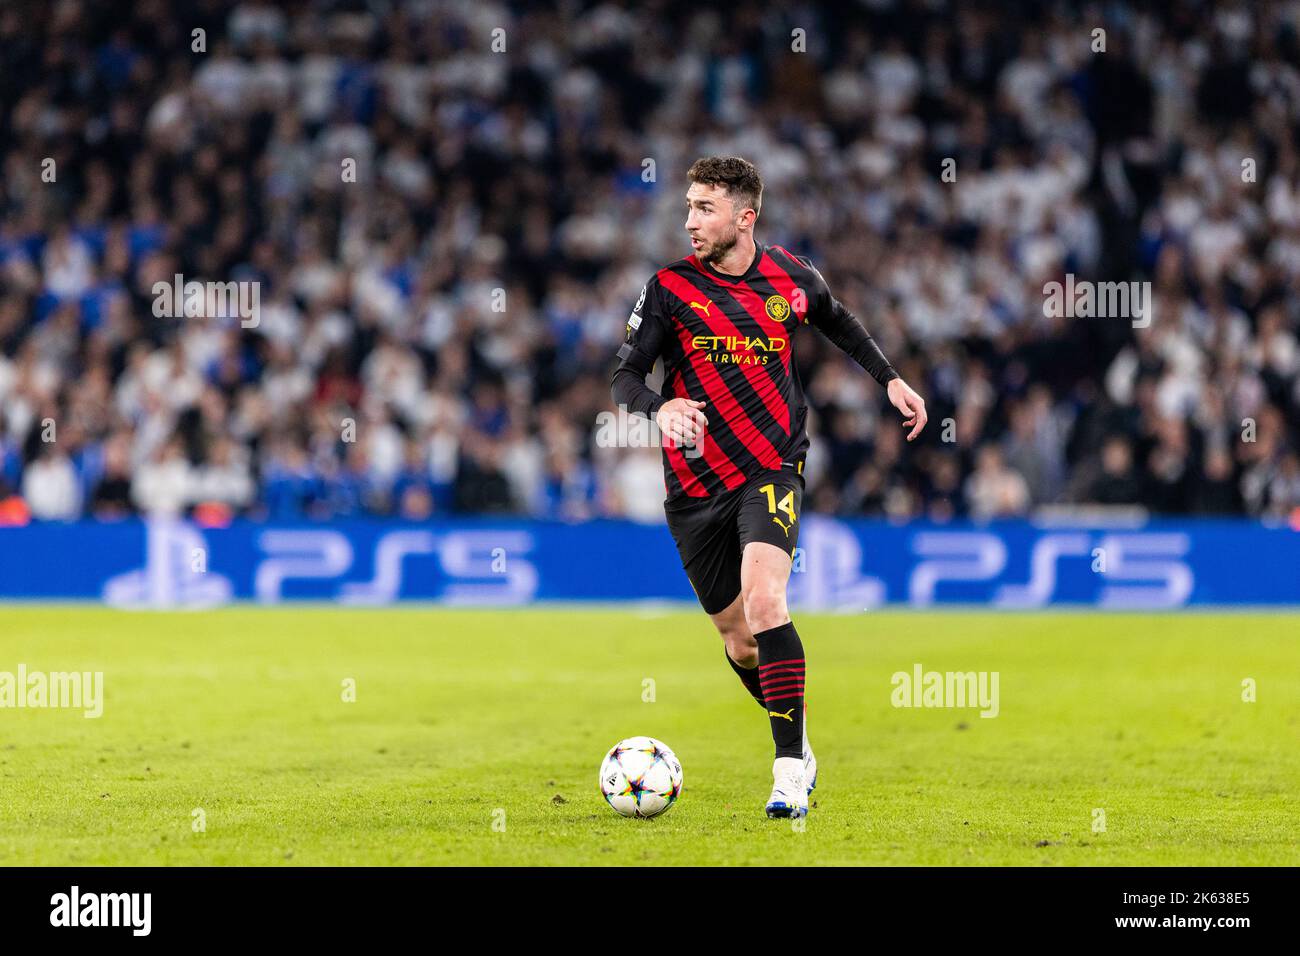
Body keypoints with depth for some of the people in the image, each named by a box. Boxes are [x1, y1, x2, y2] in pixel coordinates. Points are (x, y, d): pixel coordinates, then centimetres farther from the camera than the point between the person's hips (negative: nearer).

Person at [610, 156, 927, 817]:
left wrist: (890, 379, 20)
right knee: (738, 640, 9)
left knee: (763, 600, -26)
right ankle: (799, 746, 35)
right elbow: (623, 377, -9)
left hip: (771, 470, -1)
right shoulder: (670, 287, -6)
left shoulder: (791, 279, 0)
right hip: (695, 485, 1)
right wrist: (659, 408, -30)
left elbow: (836, 322, 23)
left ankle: (790, 772, -25)